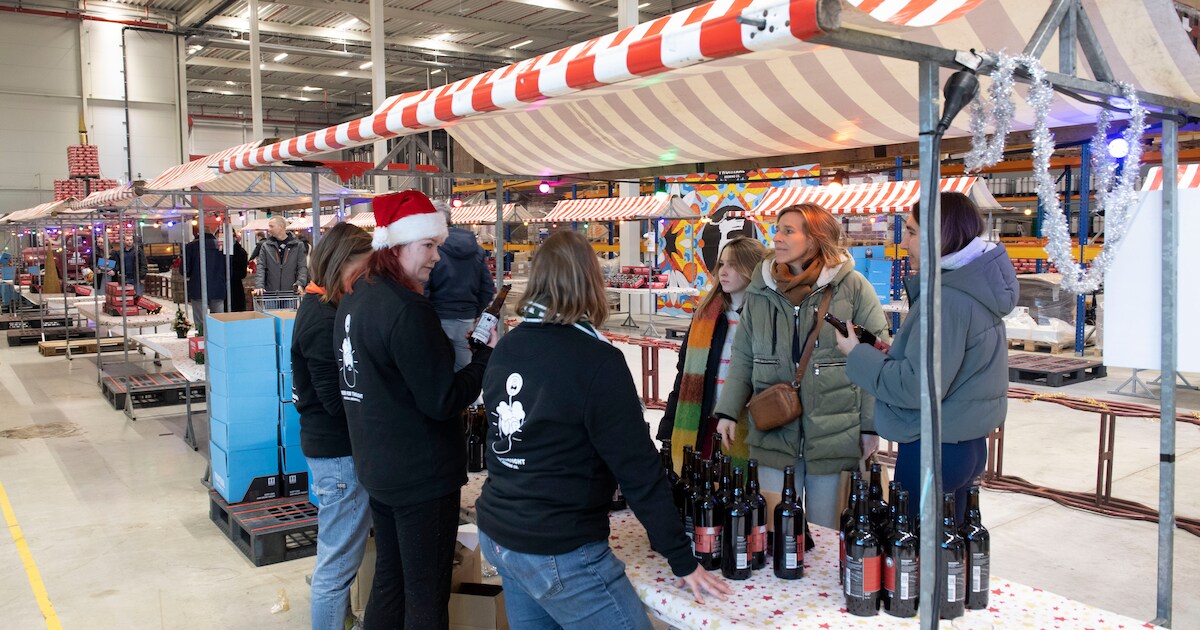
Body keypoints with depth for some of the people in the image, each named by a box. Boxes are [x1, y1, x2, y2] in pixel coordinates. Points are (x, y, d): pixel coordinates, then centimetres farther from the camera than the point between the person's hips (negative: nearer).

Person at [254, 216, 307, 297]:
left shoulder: (298, 245, 4)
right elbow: (260, 267, 3)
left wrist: (300, 283, -17)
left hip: (290, 292, -1)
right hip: (270, 292, 1)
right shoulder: (266, 246, 9)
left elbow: (302, 267, 0)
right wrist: (259, 286, -12)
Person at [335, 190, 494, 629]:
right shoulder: (407, 310, -22)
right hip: (423, 474, -9)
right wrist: (488, 355, -10)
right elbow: (443, 400, -21)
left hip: (376, 468, 9)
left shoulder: (354, 300, 7)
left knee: (389, 582, 21)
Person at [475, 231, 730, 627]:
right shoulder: (596, 361, -19)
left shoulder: (504, 350, 1)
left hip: (497, 534, 8)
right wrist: (683, 560, -10)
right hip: (558, 551, -8)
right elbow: (638, 468, -18)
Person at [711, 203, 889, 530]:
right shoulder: (761, 290, 7)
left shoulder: (852, 287, -5)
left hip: (835, 436, -3)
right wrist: (728, 410, 4)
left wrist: (871, 425, -5)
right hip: (774, 433, 3)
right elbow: (743, 357, 12)